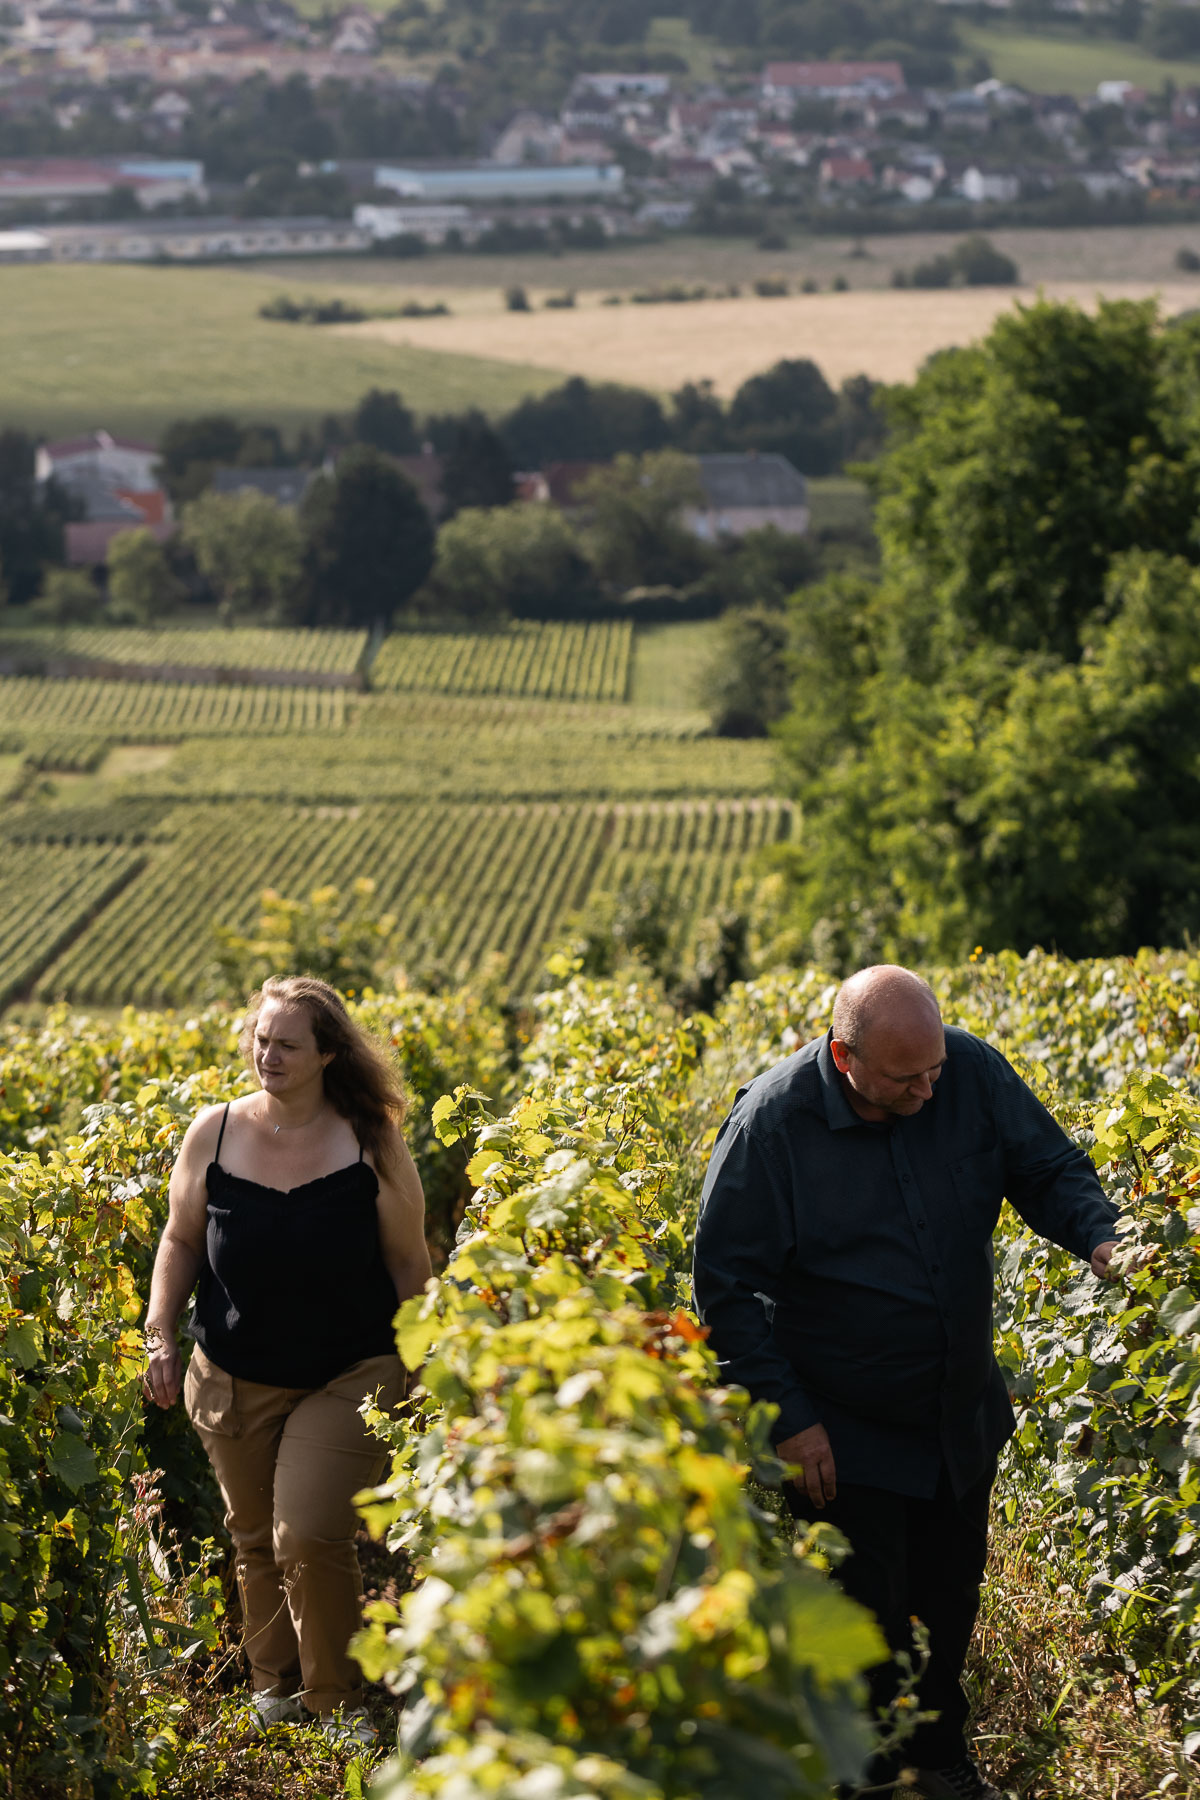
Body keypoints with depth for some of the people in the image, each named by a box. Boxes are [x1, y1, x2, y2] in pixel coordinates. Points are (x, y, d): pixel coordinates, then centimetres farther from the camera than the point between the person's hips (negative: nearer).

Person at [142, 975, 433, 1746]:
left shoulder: (371, 1142, -9)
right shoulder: (213, 1134, -4)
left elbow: (407, 1262, 0)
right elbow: (182, 1241, 10)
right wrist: (160, 1335, 1)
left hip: (348, 1378, -3)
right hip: (234, 1379, 3)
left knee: (310, 1537, -14)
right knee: (256, 1538, 15)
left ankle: (337, 1704, 5)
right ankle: (274, 1685, 37)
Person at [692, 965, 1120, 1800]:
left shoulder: (972, 1072, -13)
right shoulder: (771, 1124, -22)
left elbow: (1050, 1168, 1)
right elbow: (727, 1285, -15)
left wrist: (1098, 1234, -21)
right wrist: (787, 1417, -17)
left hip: (963, 1414, 4)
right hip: (842, 1437, -4)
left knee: (951, 1598, 21)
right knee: (867, 1619, 4)